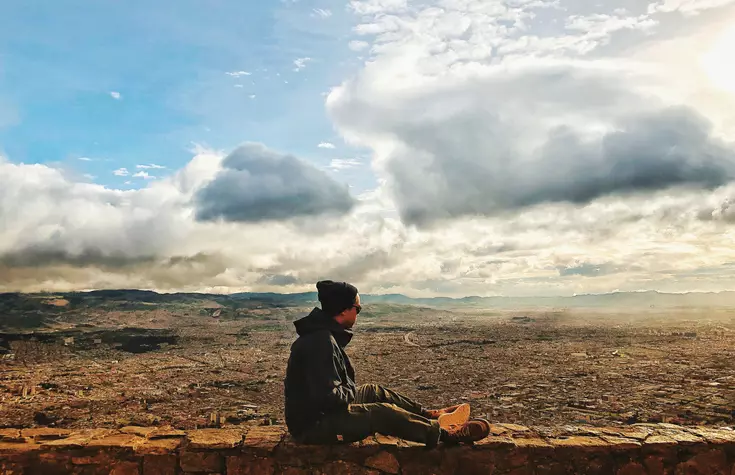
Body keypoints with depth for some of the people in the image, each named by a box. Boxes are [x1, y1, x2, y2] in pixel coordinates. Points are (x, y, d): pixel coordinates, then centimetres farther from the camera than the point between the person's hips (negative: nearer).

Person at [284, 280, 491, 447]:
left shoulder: (322, 334, 6)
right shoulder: (322, 342, -27)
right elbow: (328, 396, -31)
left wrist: (350, 390, 6)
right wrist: (351, 392, -11)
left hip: (322, 410, 10)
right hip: (313, 424, -10)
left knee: (375, 392, 17)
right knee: (383, 413, -15)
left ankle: (429, 415, 28)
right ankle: (445, 434, -1)